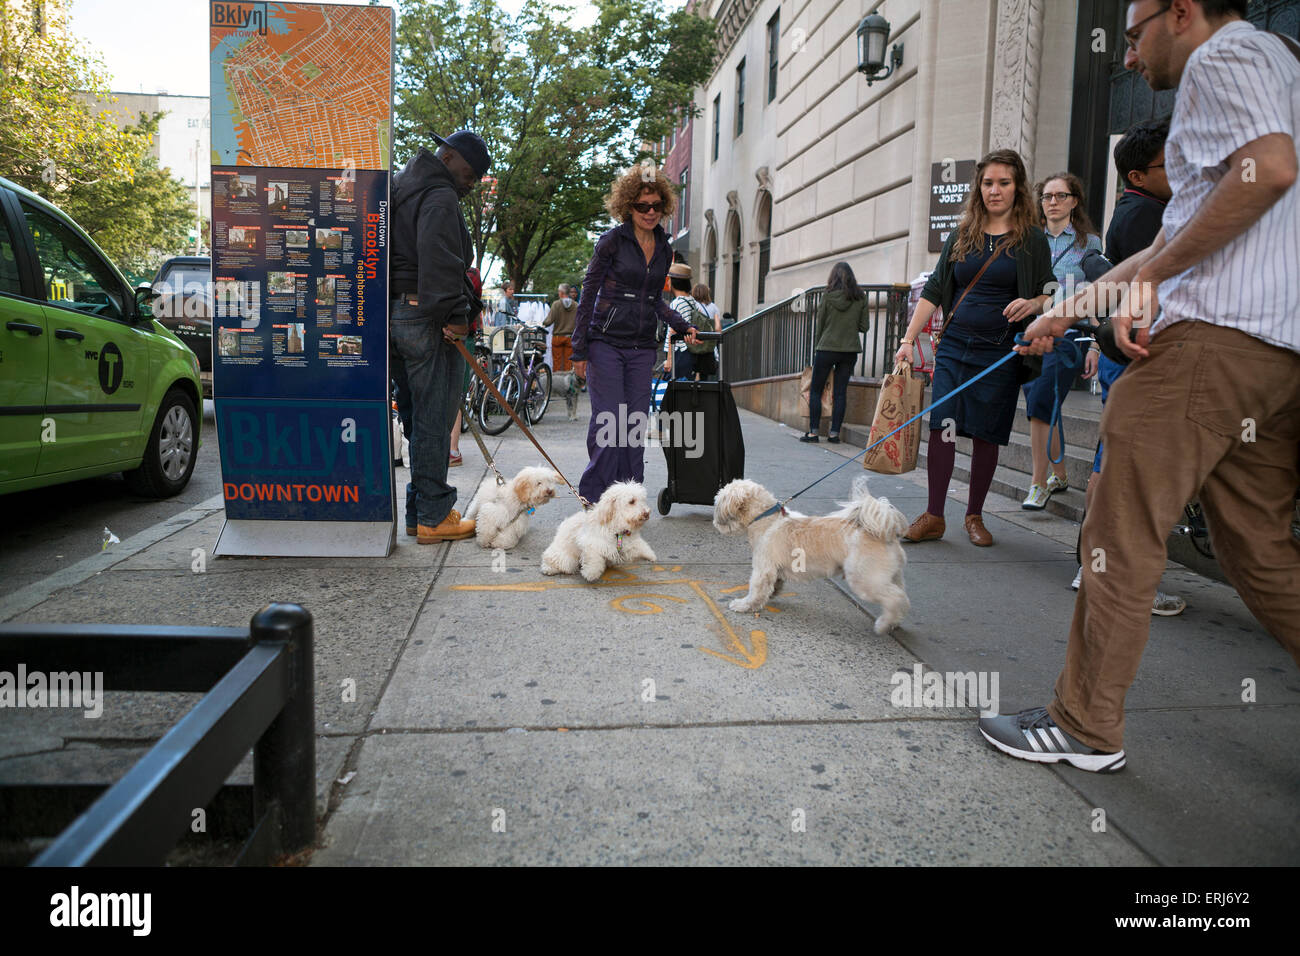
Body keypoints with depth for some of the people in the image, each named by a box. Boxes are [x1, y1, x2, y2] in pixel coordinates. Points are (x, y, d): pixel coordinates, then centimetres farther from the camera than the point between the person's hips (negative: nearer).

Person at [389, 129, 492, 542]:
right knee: (433, 419, -4)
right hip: (426, 319, -10)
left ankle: (419, 511, 20)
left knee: (415, 417, 14)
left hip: (391, 316, 10)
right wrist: (457, 315, -21)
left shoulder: (398, 189, 22)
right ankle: (433, 517, 2)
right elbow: (440, 262, -24)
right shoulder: (439, 198, -10)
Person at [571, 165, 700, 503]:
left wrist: (682, 325, 10)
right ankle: (594, 496, 3)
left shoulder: (664, 250, 12)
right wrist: (579, 349, -7)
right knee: (608, 421, -9)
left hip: (642, 348, 5)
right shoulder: (612, 241, -4)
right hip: (606, 344, -5)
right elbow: (588, 294, -3)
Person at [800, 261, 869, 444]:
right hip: (850, 350, 3)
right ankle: (834, 433, 6)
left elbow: (820, 326, -1)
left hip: (827, 348, -3)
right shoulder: (860, 298, 1)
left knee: (815, 391, 6)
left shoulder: (827, 297, -5)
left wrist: (816, 349, 10)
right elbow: (864, 327, 3)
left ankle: (813, 431, 2)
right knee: (840, 392, 7)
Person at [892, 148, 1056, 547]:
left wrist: (1032, 304, -16)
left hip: (999, 352, -1)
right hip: (954, 346, 2)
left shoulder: (1032, 240, 4)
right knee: (941, 425, -9)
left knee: (986, 435, 2)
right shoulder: (961, 235, 10)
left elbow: (1049, 294, 8)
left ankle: (974, 516, 16)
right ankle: (934, 516, -2)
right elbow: (934, 289, 8)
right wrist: (908, 339, 1)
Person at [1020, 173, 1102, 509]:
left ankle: (1039, 484, -5)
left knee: (1040, 406, -15)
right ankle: (1059, 475, 24)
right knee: (1044, 412, 6)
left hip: (1067, 335, -4)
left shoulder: (1089, 242, 5)